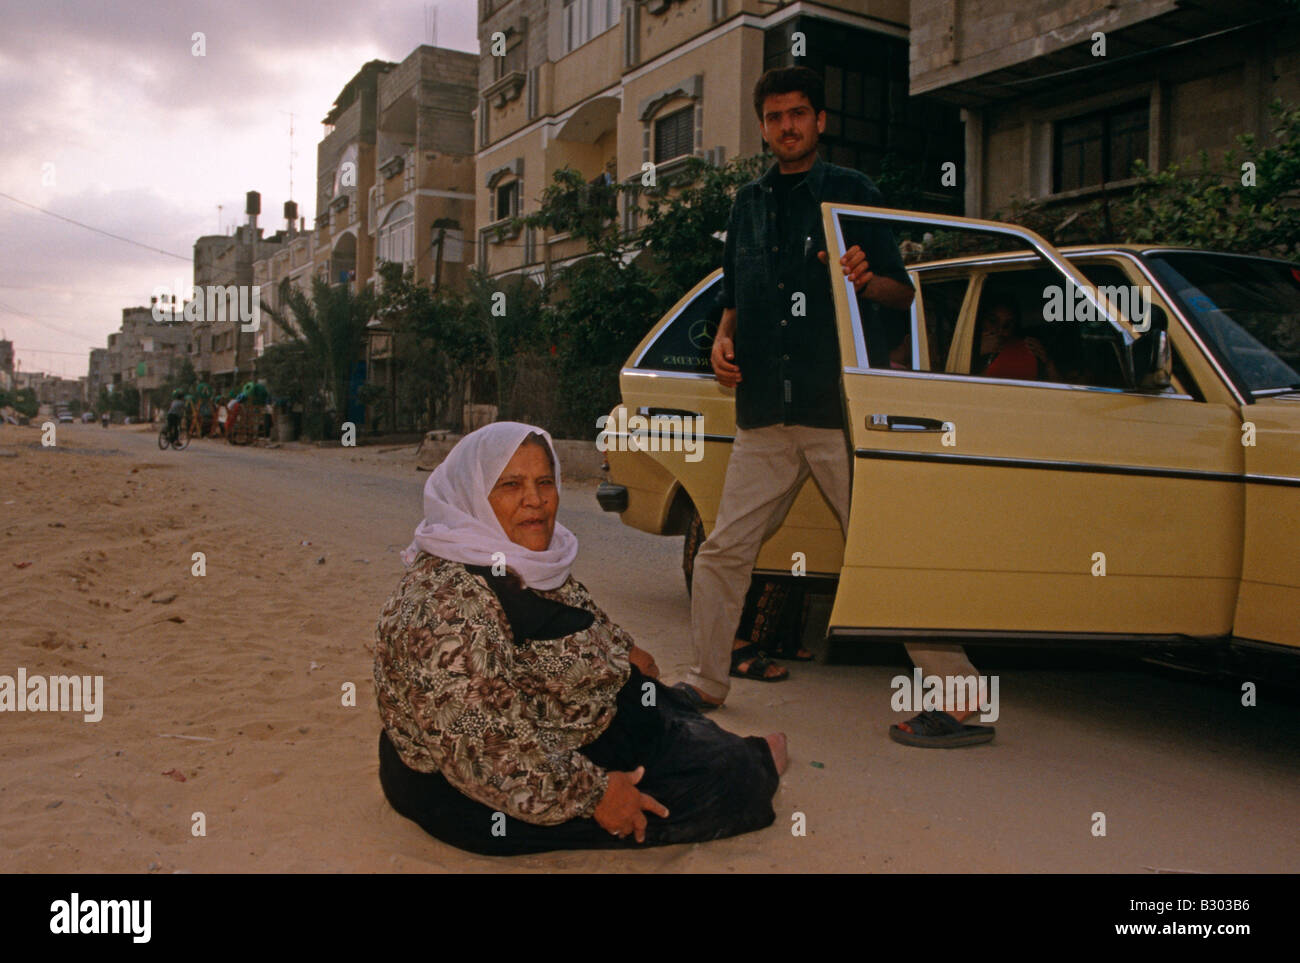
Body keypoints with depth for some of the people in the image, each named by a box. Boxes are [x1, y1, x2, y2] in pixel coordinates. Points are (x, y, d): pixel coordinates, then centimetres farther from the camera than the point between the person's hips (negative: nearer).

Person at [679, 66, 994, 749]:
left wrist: (867, 279, -18)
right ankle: (708, 681, 22)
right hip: (764, 416, 5)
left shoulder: (853, 194, 6)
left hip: (844, 410, -5)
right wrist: (723, 339, 6)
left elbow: (904, 293, 4)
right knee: (723, 549, 6)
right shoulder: (749, 204, 19)